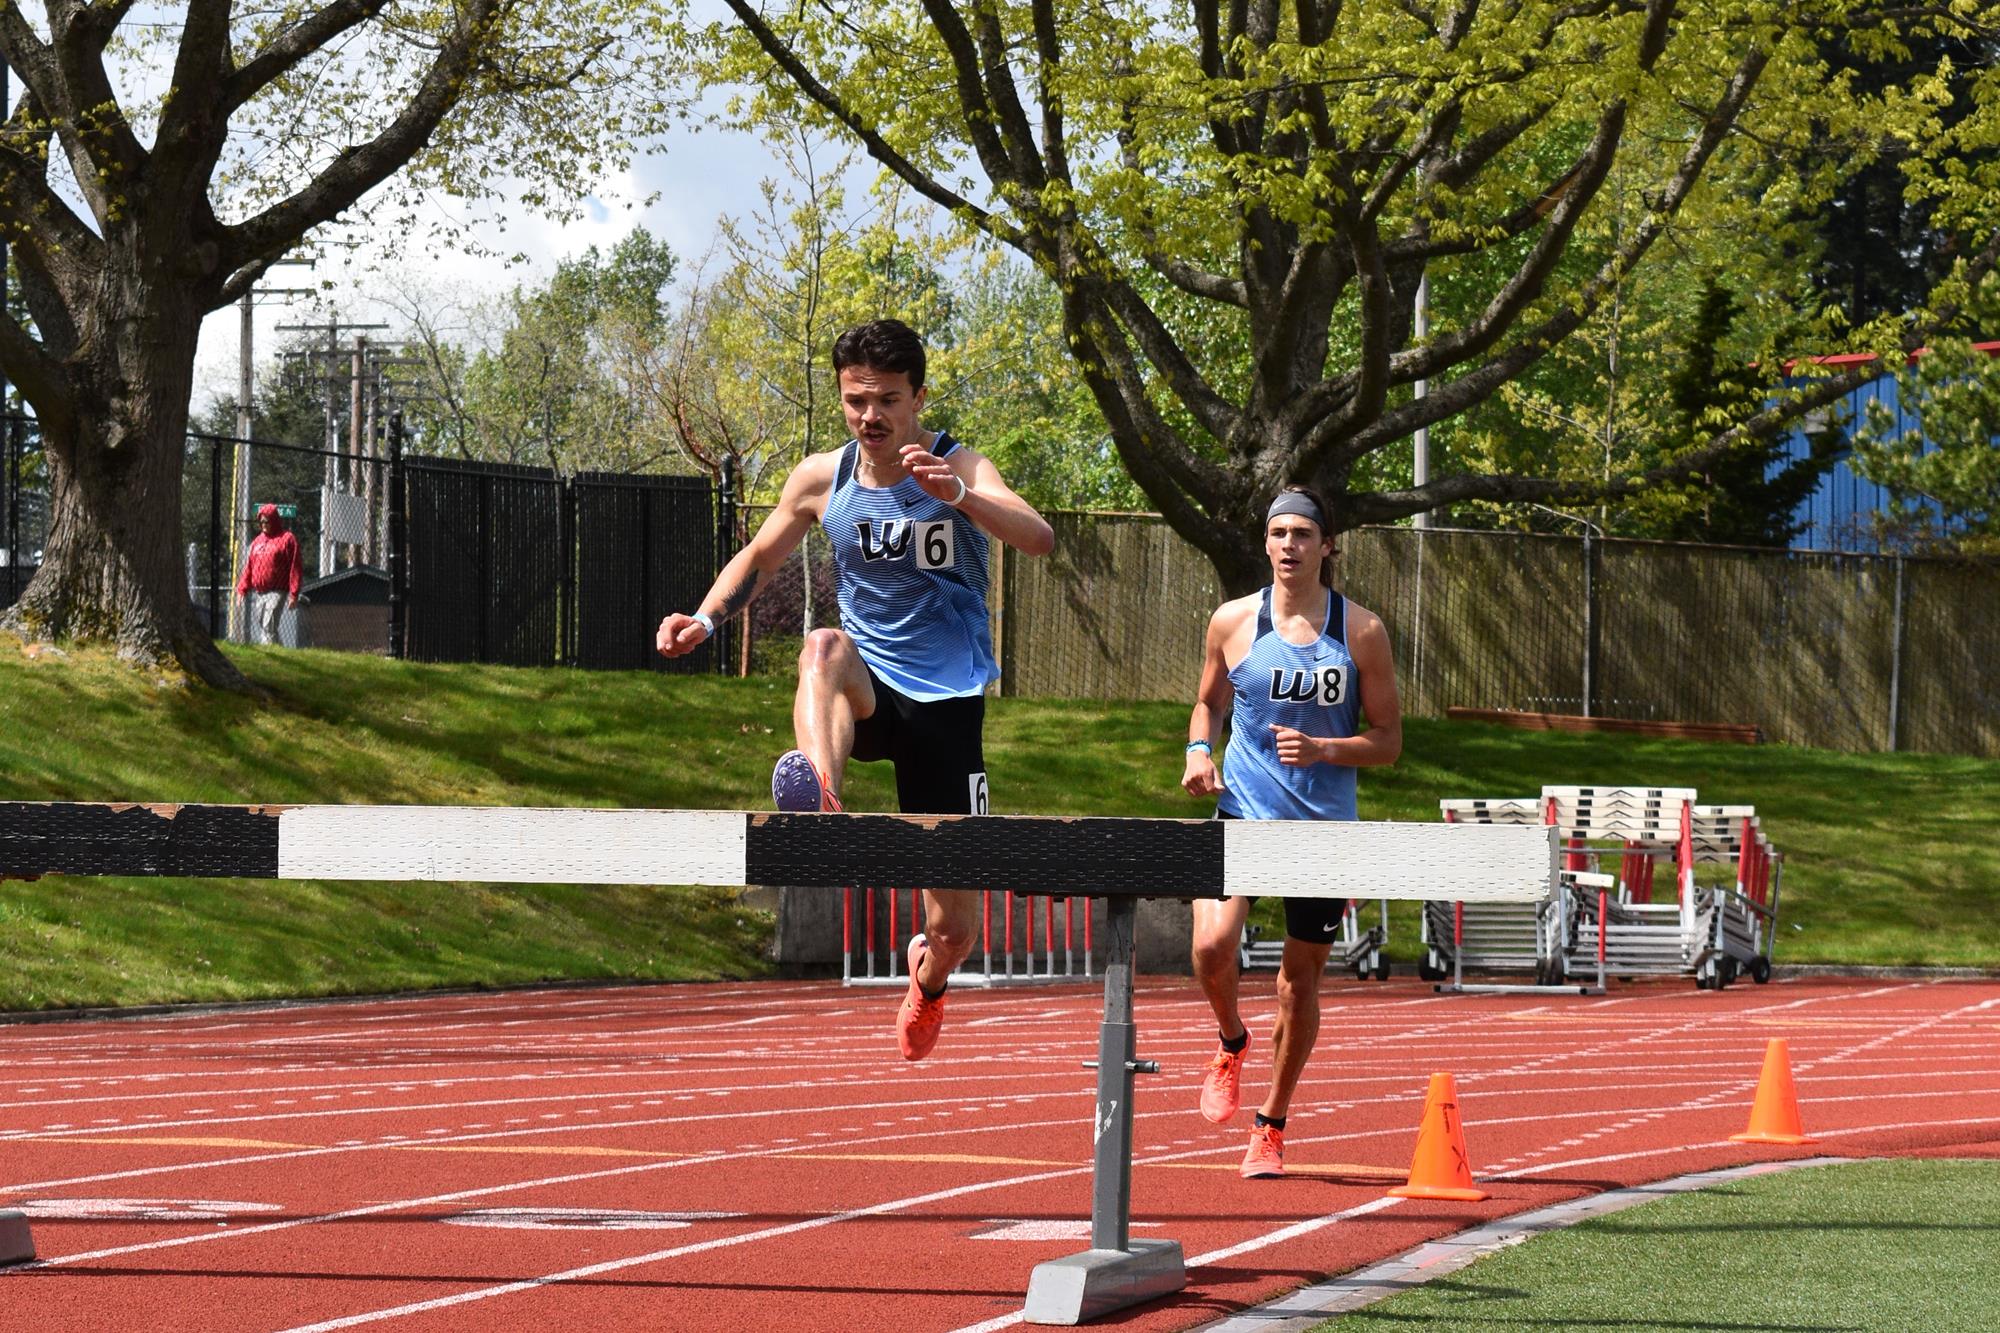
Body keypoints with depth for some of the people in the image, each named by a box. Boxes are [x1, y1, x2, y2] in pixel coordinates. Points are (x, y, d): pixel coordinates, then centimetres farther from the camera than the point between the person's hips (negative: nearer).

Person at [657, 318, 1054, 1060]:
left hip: (949, 701, -2)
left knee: (953, 928, 0)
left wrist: (956, 495, -46)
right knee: (826, 646, -37)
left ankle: (928, 978, 38)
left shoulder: (961, 470, -10)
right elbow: (758, 561, 17)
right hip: (869, 693, 2)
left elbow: (1039, 539, -29)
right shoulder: (822, 479, 1)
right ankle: (820, 805, -60)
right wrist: (705, 619, -3)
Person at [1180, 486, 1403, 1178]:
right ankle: (1231, 1042, 11)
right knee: (1212, 945, -23)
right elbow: (1209, 702, 18)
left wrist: (1322, 750, -16)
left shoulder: (1361, 631, -1)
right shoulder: (1233, 621, 2)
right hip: (1243, 813, 0)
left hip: (1325, 826, 0)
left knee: (1301, 977, 7)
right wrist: (1198, 750, -3)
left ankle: (1272, 1126, 25)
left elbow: (1388, 740, 2)